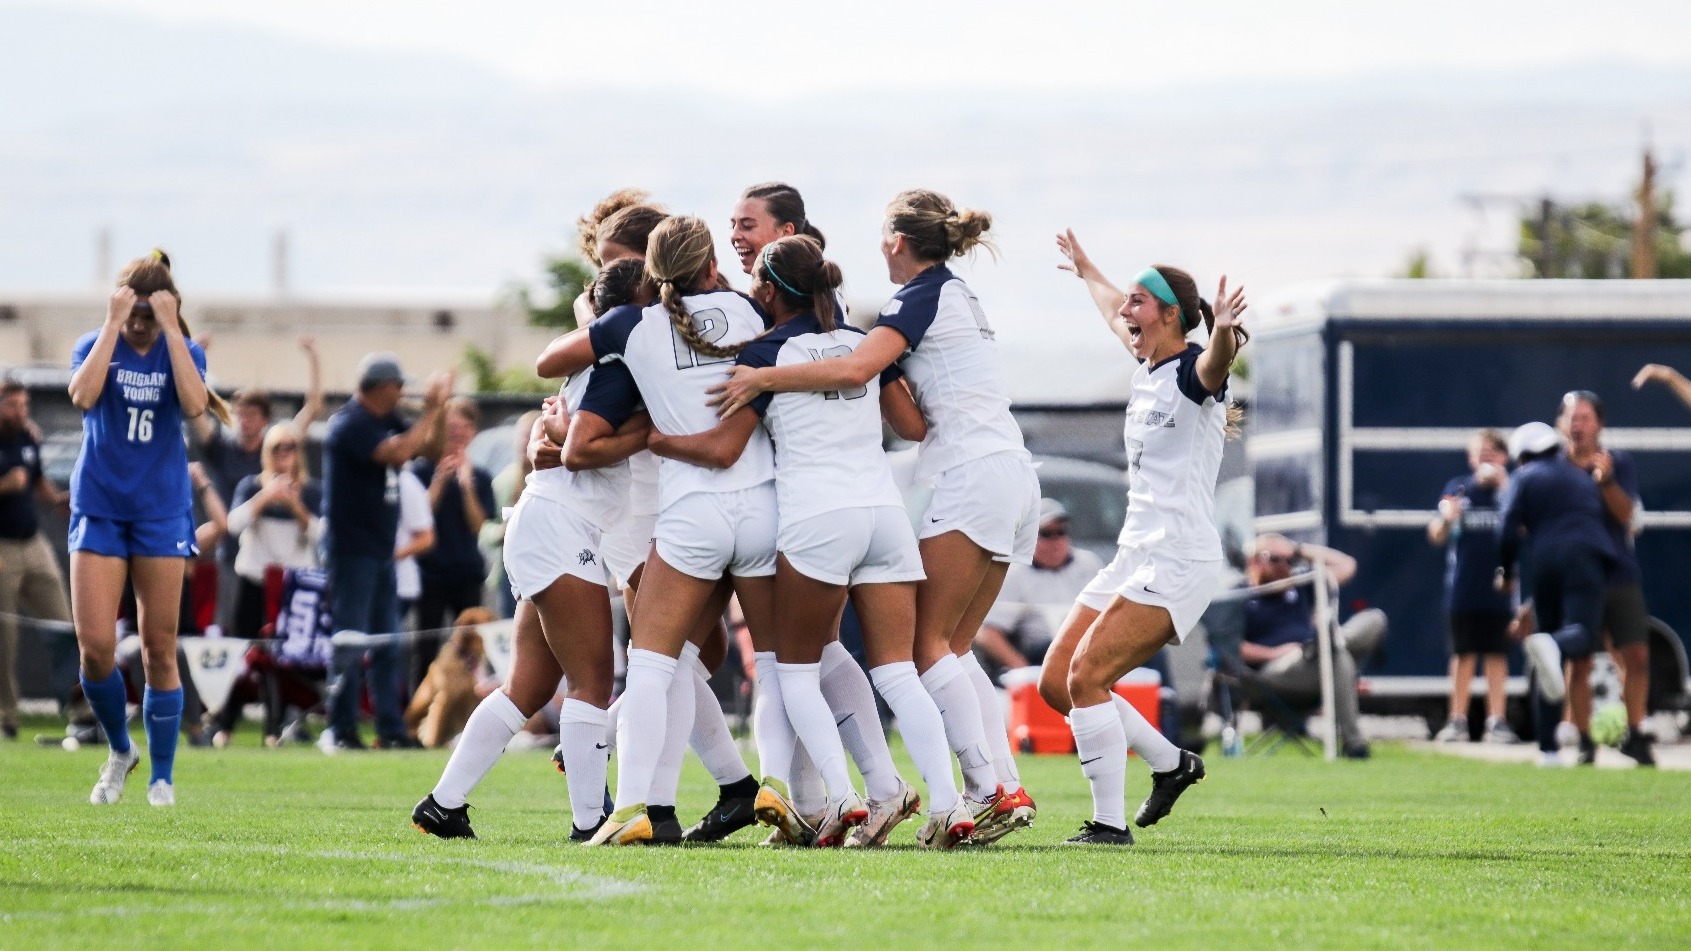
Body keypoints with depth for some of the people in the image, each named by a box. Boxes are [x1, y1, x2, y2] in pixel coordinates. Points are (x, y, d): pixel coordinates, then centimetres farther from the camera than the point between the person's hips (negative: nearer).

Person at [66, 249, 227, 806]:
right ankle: (119, 750, 17)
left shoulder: (183, 352, 0)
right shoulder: (96, 346, -1)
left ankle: (162, 777, 10)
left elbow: (194, 404, -21)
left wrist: (170, 328, -20)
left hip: (161, 513, 0)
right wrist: (113, 325, -21)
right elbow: (83, 394, -23)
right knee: (96, 647, -8)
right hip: (99, 510, 0)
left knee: (159, 650, 1)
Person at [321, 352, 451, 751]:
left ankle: (391, 729, 12)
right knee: (350, 644, -7)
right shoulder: (351, 424, -15)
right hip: (351, 549, -9)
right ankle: (341, 730, -4)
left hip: (381, 551, 9)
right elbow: (398, 451, -27)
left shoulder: (385, 421, 12)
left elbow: (431, 446, 18)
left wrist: (437, 409, 2)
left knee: (387, 644, 10)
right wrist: (431, 410, -19)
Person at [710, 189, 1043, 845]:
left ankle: (990, 792, -17)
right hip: (1014, 478, 9)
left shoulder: (923, 298, -6)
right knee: (952, 649, 10)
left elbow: (856, 369, -23)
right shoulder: (958, 297, 22)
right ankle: (1008, 789, 1)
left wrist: (763, 377, -20)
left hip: (972, 477, -9)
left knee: (927, 645, -8)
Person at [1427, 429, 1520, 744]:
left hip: (1498, 586, -1)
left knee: (1497, 655, 2)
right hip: (1462, 586, 1)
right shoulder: (1457, 488, 8)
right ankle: (1457, 721, 10)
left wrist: (1503, 485, -19)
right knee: (1462, 655, 5)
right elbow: (1436, 536, 7)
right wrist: (1445, 519, -15)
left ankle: (1496, 721, 5)